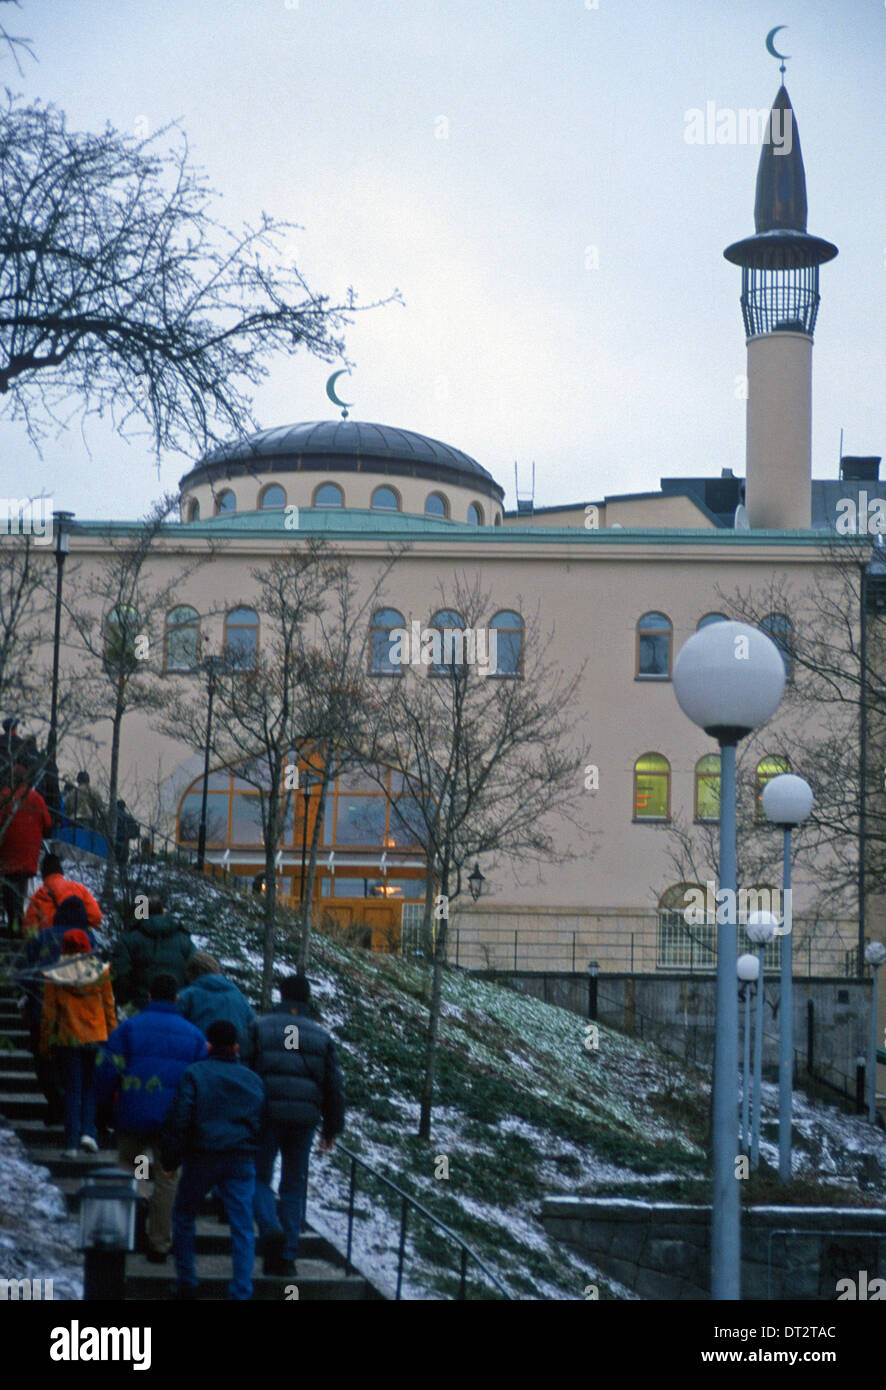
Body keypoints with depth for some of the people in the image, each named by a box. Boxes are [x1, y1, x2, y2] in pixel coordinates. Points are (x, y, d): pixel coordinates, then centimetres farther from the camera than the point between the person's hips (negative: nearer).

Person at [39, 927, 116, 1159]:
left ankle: (71, 1144, 1)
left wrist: (44, 1042, 8)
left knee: (72, 1090, 5)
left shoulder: (55, 977, -4)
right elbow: (109, 1008, 2)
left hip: (67, 1039, 0)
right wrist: (113, 1037, 10)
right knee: (91, 1087, 13)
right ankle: (88, 1132, -4)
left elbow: (48, 1012, -1)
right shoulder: (101, 972, -2)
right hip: (96, 1037, 0)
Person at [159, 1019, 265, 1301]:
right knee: (242, 1228, 2)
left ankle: (186, 1284, 16)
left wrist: (170, 1159, -1)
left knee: (183, 1217, 17)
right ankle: (241, 1292, -6)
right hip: (241, 1161, 2)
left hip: (201, 1160, -2)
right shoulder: (253, 1080, 12)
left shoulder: (195, 1074, -3)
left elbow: (178, 1119, -9)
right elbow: (261, 1124, 15)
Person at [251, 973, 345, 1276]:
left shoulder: (261, 1028, 1)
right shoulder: (321, 1036, 9)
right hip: (304, 1120, 2)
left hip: (267, 1115, -2)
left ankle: (271, 1230, -17)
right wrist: (332, 1128, 17)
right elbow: (334, 1086, 10)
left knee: (259, 1177, 10)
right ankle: (287, 1256, 9)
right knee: (294, 1186, 11)